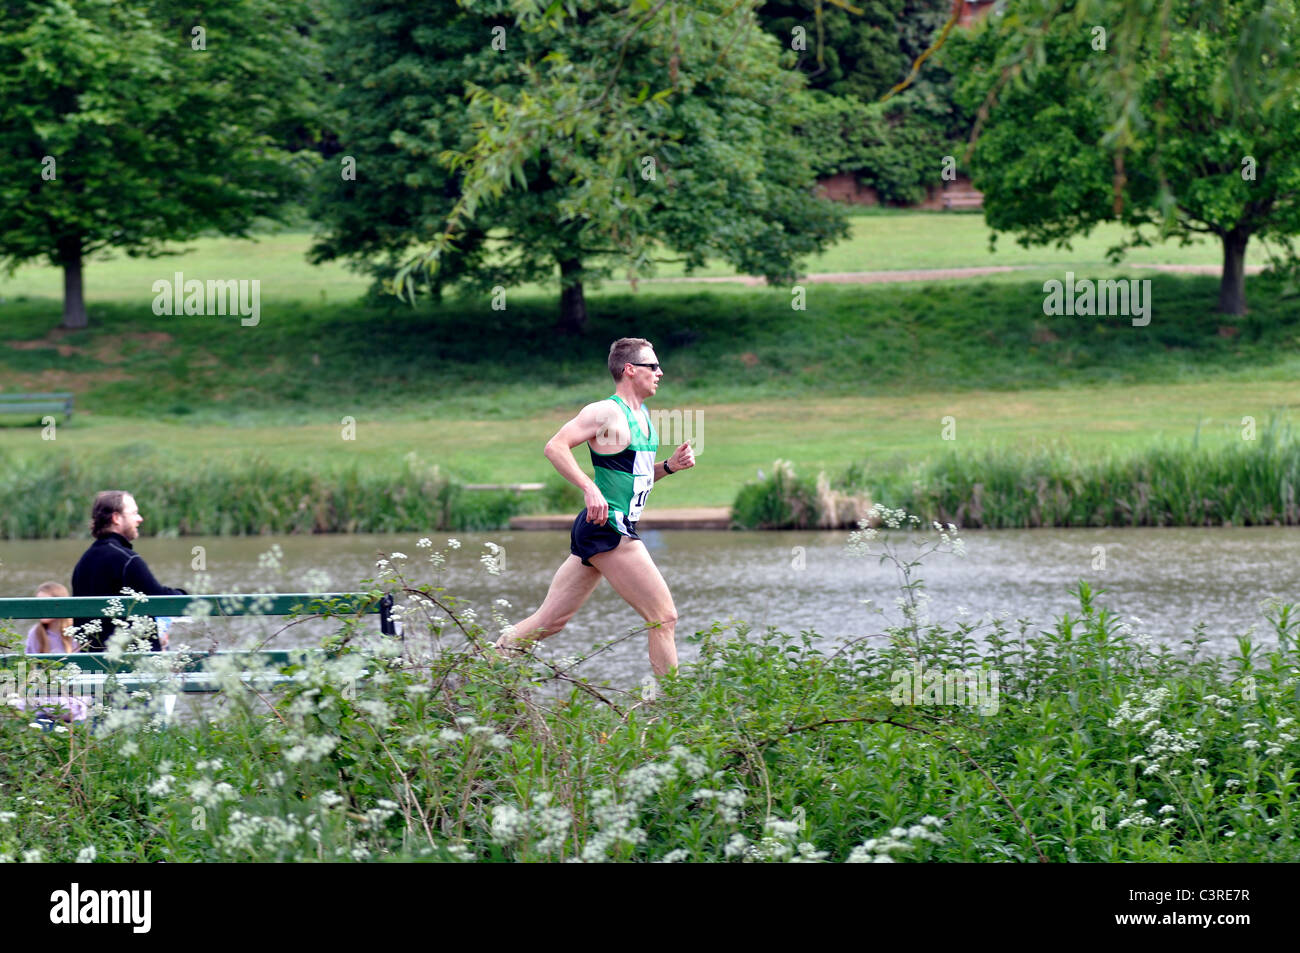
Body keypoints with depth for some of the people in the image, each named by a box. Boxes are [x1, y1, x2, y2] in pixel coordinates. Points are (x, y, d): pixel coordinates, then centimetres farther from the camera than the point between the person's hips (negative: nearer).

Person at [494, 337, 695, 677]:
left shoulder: (643, 415, 17)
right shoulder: (606, 412, -12)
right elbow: (555, 447, -19)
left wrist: (669, 466, 9)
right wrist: (590, 489, -27)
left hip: (596, 531, 10)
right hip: (608, 528, -10)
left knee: (549, 621, 10)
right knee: (664, 618, -6)